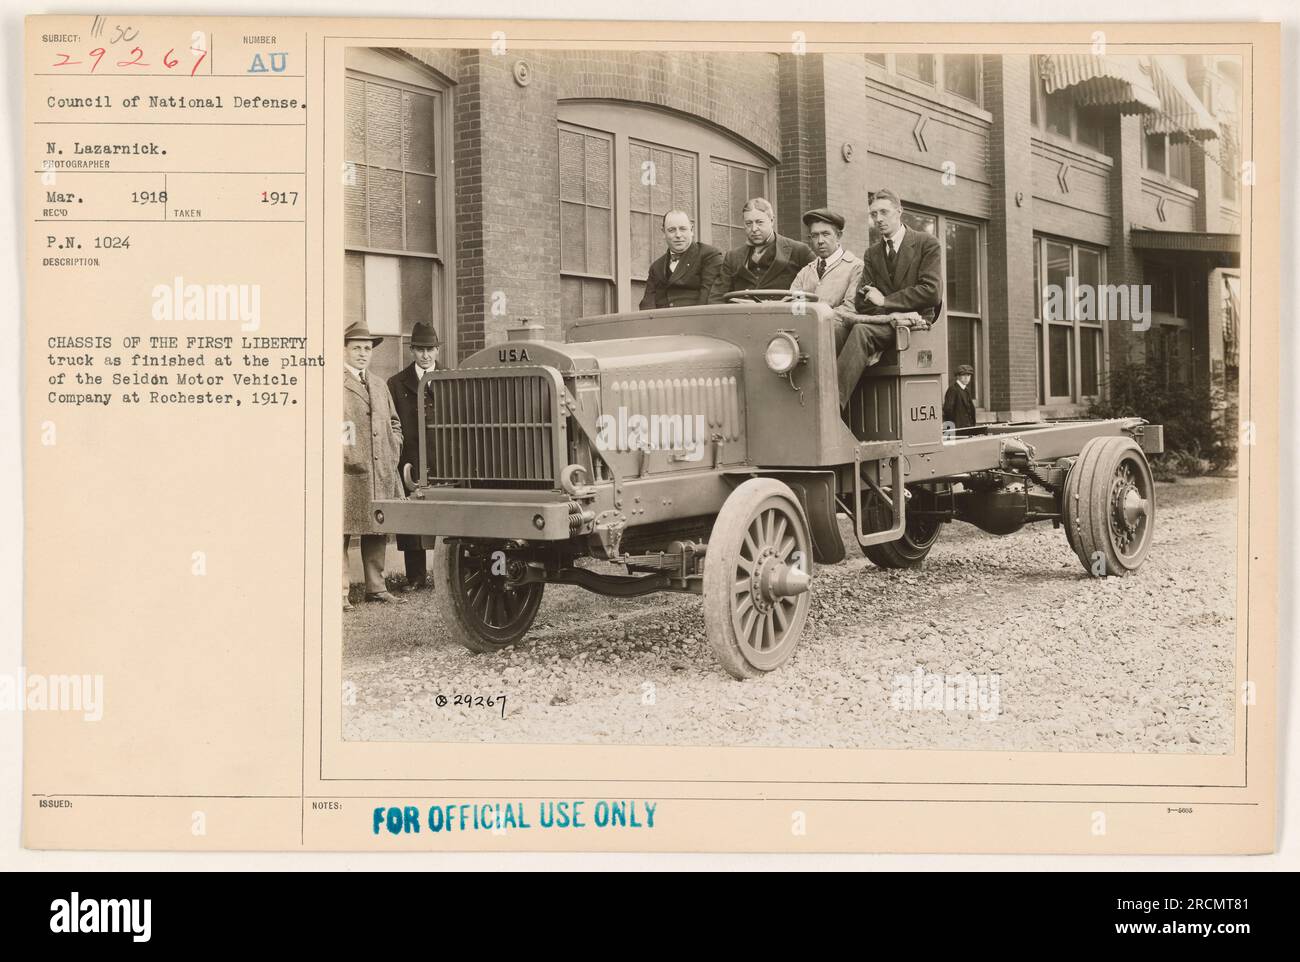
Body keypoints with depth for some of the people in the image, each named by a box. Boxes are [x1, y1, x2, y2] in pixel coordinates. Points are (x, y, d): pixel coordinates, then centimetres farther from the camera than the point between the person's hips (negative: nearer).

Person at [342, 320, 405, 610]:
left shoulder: (380, 385, 23)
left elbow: (394, 423, 27)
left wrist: (393, 454, 13)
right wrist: (343, 455, -13)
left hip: (382, 471, 7)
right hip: (348, 473, -6)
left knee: (378, 531, 10)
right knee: (340, 531, -7)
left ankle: (376, 586, 19)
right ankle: (339, 593, -5)